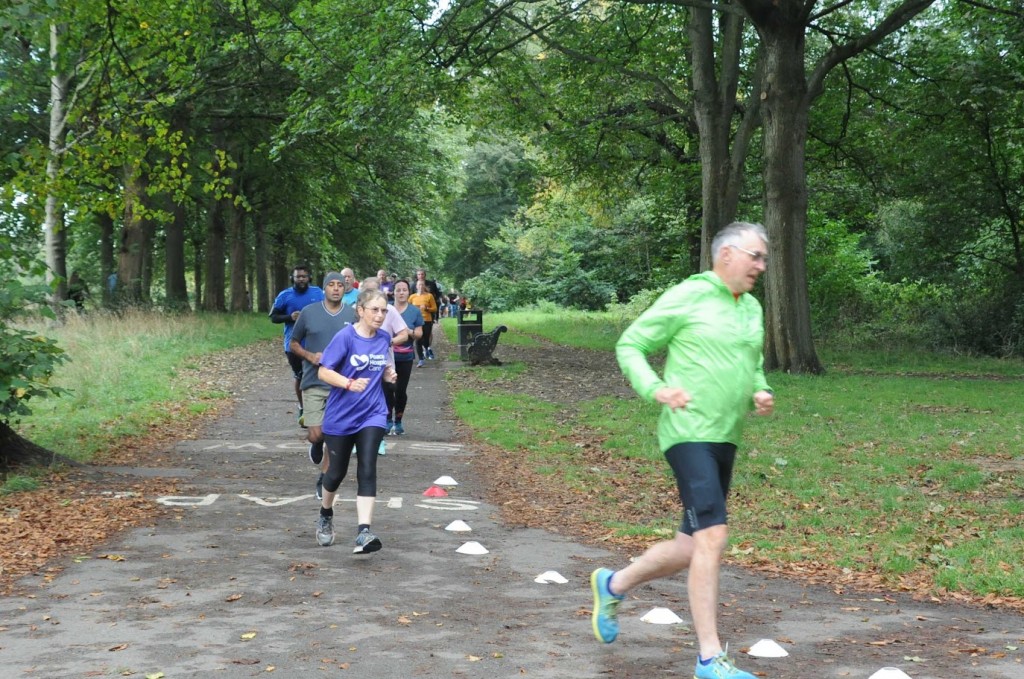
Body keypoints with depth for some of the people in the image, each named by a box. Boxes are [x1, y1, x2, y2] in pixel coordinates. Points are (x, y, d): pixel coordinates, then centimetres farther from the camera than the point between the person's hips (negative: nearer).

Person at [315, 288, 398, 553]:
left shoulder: (384, 338, 3)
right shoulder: (345, 337, -13)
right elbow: (324, 372, -16)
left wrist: (389, 374, -2)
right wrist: (350, 383, -32)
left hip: (372, 415, 3)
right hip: (340, 416, -2)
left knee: (367, 470, -14)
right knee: (337, 471, 11)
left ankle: (364, 532, -22)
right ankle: (325, 516, 40)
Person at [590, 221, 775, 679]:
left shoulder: (752, 309, 14)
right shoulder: (686, 297, -8)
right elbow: (629, 345, -4)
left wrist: (762, 395, 5)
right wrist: (656, 390, -19)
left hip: (726, 440, 9)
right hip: (689, 433, -8)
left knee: (694, 546, 13)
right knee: (712, 537, -15)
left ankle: (613, 585, 35)